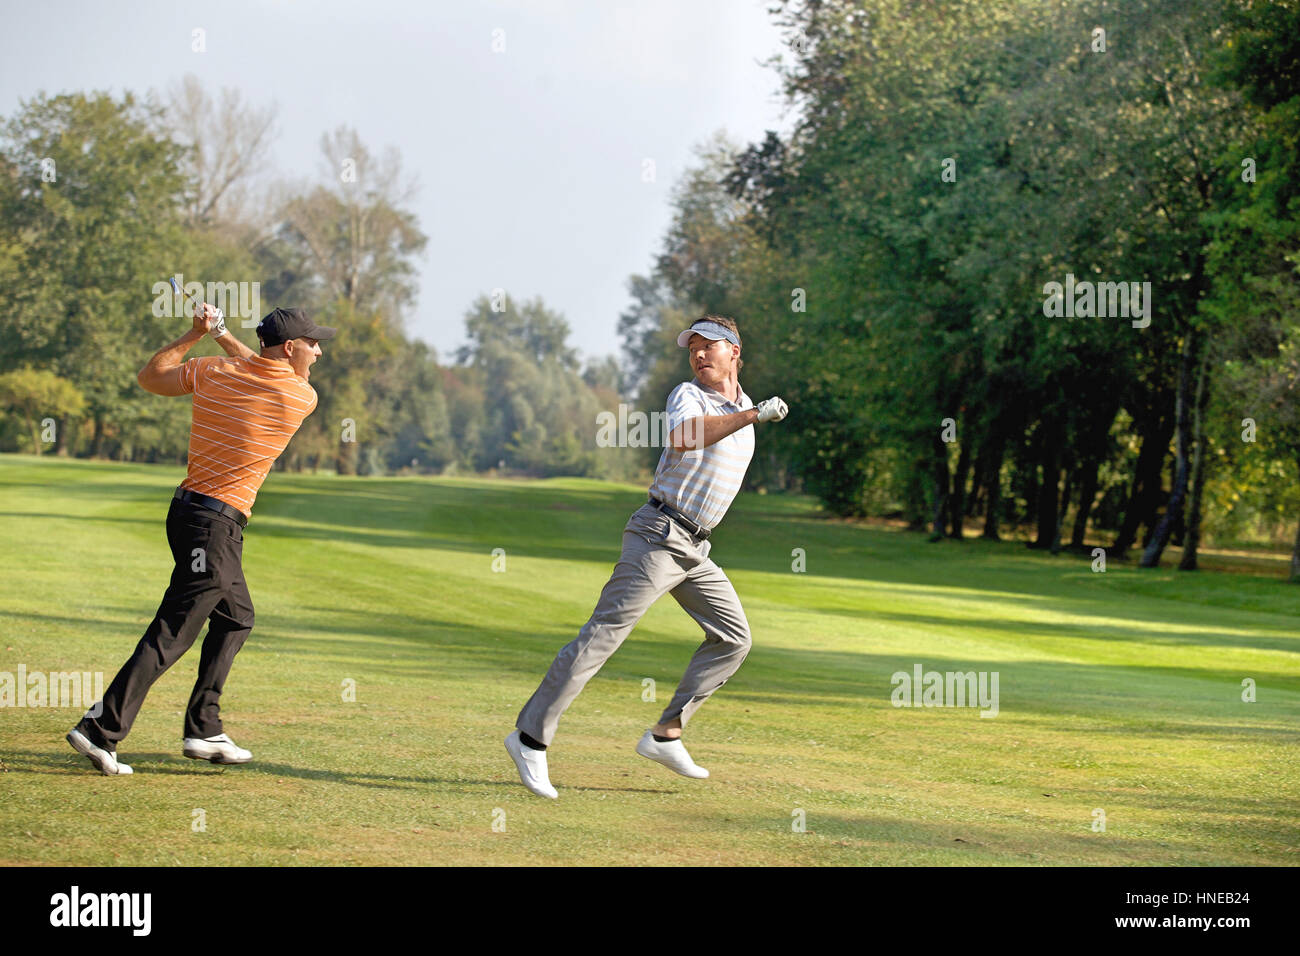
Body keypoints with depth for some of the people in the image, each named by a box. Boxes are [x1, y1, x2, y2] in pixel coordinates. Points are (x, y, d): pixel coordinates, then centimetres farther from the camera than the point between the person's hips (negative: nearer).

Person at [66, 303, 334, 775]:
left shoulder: (214, 371, 4)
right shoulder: (302, 398, -8)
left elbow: (149, 377, 17)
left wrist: (197, 334, 15)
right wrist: (224, 335, 15)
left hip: (189, 509, 8)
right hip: (216, 525, -8)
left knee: (235, 618, 21)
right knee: (172, 634, -10)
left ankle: (204, 731, 22)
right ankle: (101, 730, -16)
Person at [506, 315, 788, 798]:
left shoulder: (741, 406, 15)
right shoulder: (688, 396, -10)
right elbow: (680, 438, -34)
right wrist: (753, 416, -40)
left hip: (694, 549, 8)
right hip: (658, 536, -8)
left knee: (734, 637, 6)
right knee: (603, 635, -14)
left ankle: (666, 735, 8)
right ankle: (531, 737, -15)